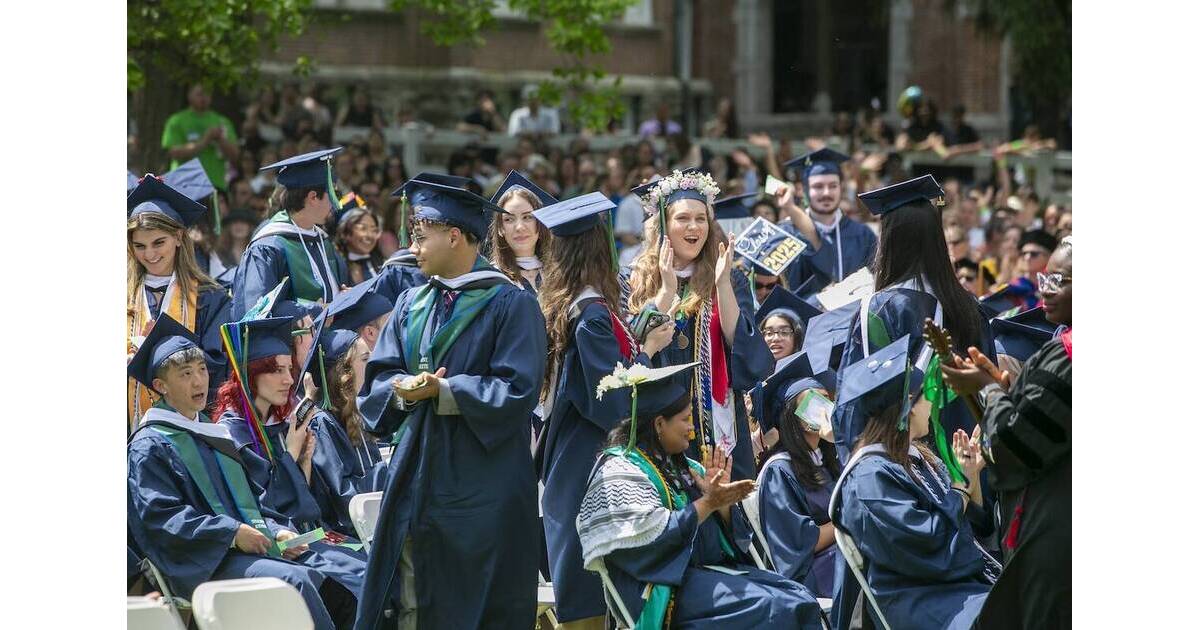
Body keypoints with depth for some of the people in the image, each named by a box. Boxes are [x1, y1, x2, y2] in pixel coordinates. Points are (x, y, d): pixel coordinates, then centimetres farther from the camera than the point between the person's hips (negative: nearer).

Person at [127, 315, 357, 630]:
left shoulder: (212, 433, 24)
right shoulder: (149, 445, -1)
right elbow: (161, 515, -12)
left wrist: (277, 531, 4)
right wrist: (232, 532, -18)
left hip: (252, 548, 8)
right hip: (204, 562, -8)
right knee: (293, 579, -31)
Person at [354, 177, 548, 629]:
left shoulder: (511, 304, -7)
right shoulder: (412, 303, 13)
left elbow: (517, 391, -15)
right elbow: (378, 376, 9)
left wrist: (443, 392, -18)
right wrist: (404, 389, -13)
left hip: (481, 488, -6)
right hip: (417, 479, 6)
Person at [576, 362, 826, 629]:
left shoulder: (684, 468, 18)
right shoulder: (620, 471, -5)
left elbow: (728, 534, 17)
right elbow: (649, 538, -18)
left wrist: (722, 501, -3)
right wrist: (708, 503, -16)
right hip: (666, 585, -8)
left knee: (802, 599, -13)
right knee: (772, 607, -27)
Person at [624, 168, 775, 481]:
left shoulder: (730, 282, 7)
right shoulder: (634, 282, 5)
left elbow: (746, 353, -6)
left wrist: (722, 285, -14)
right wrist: (666, 291, -17)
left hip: (716, 429, 1)